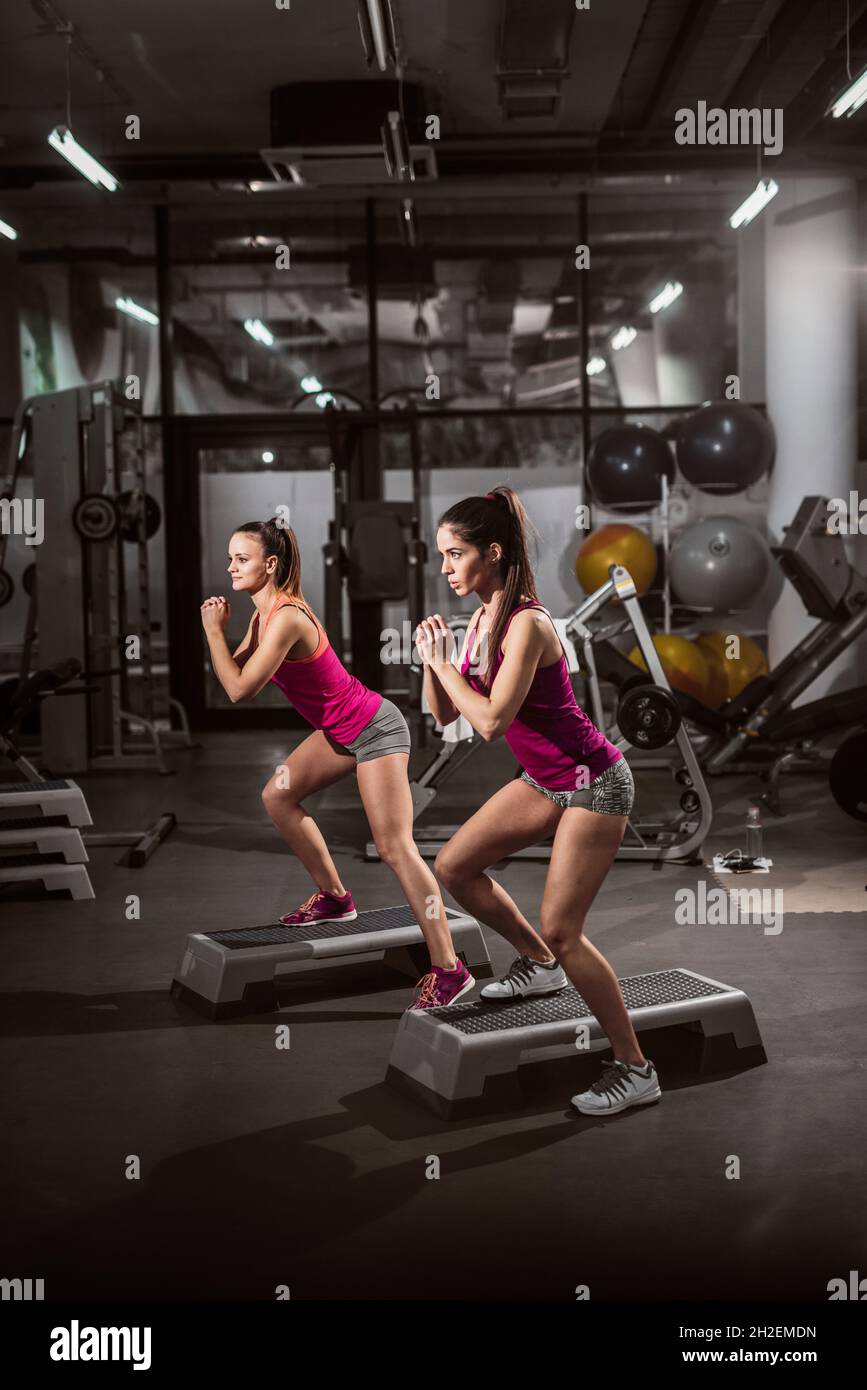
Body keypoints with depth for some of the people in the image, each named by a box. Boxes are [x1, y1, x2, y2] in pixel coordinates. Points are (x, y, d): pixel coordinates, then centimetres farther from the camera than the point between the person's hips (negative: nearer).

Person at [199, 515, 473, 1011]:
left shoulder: (287, 618, -24)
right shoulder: (263, 615, 6)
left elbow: (240, 690, -25)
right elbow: (234, 673, 6)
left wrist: (214, 631, -16)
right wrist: (220, 629, -7)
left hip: (375, 729, -10)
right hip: (341, 730, 10)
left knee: (395, 847, -12)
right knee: (278, 796, 14)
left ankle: (449, 969, -10)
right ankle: (334, 897, 26)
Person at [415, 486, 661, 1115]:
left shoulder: (527, 623, -24)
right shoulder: (481, 620, 3)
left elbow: (491, 720, -30)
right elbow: (446, 715, 6)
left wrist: (443, 661, -18)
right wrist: (434, 658, -10)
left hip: (594, 784, -9)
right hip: (546, 782, 9)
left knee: (560, 928, -8)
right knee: (454, 867, 10)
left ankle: (637, 1069, 5)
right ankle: (540, 965, 31)